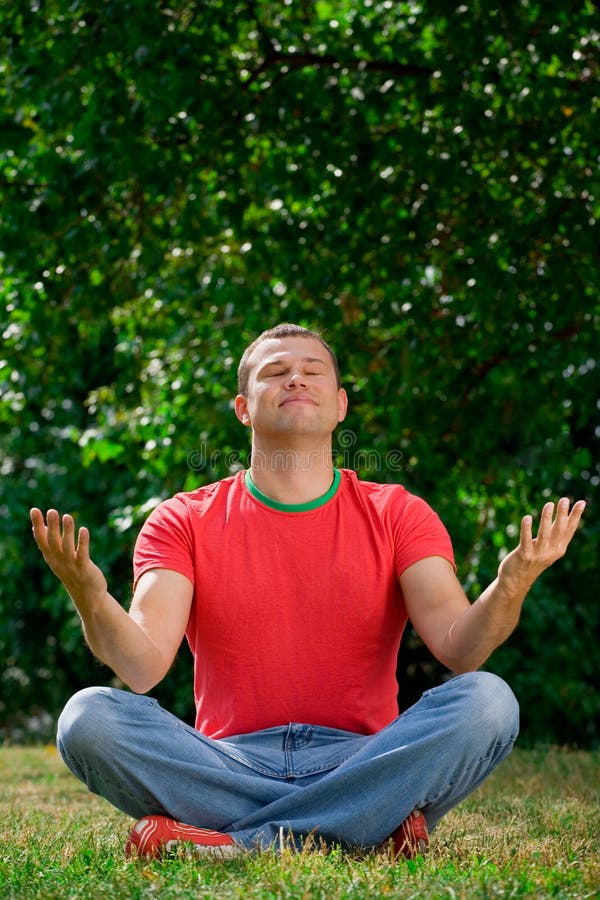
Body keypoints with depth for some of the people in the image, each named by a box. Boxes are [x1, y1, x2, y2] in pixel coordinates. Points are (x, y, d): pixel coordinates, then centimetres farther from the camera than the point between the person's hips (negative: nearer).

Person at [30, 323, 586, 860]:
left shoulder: (397, 515, 8)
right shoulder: (183, 523, 7)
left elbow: (458, 647, -7)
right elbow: (143, 668, -8)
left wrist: (510, 588, -29)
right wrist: (88, 593, -29)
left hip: (362, 762, 0)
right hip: (231, 768, 0)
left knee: (487, 701, -27)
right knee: (89, 717, -26)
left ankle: (234, 840, -26)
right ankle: (372, 826, -25)